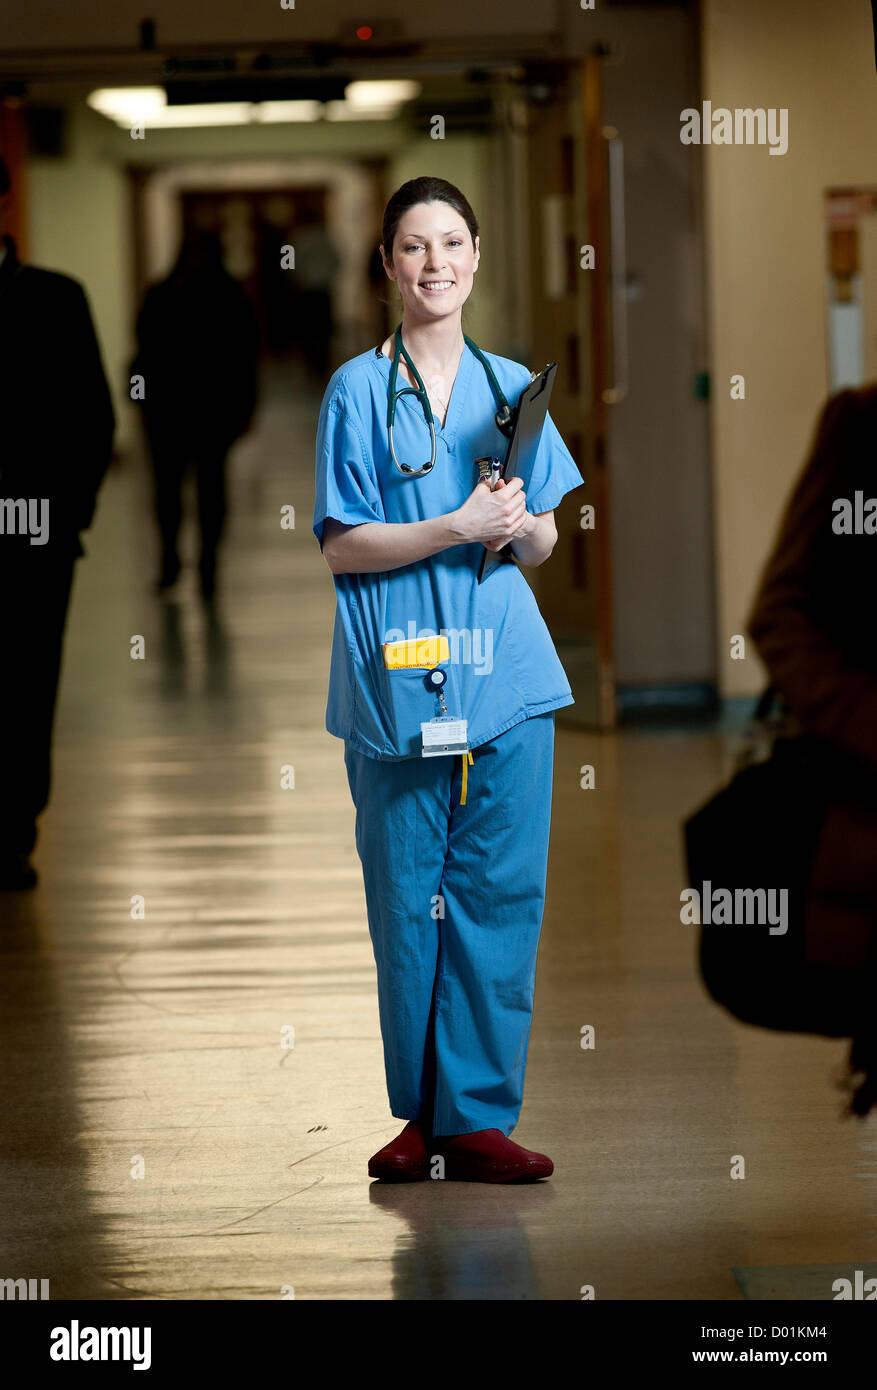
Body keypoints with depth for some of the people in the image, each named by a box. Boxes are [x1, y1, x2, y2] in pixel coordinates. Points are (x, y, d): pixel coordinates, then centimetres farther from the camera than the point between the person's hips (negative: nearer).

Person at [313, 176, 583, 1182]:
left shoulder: (511, 385, 12)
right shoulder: (358, 389, 1)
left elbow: (543, 542, 14)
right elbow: (341, 548, -4)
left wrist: (520, 529, -8)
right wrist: (455, 528, -15)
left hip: (506, 677, 3)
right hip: (396, 677, -3)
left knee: (501, 894, -1)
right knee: (407, 901, 3)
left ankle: (479, 1117, 6)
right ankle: (420, 1113, 15)